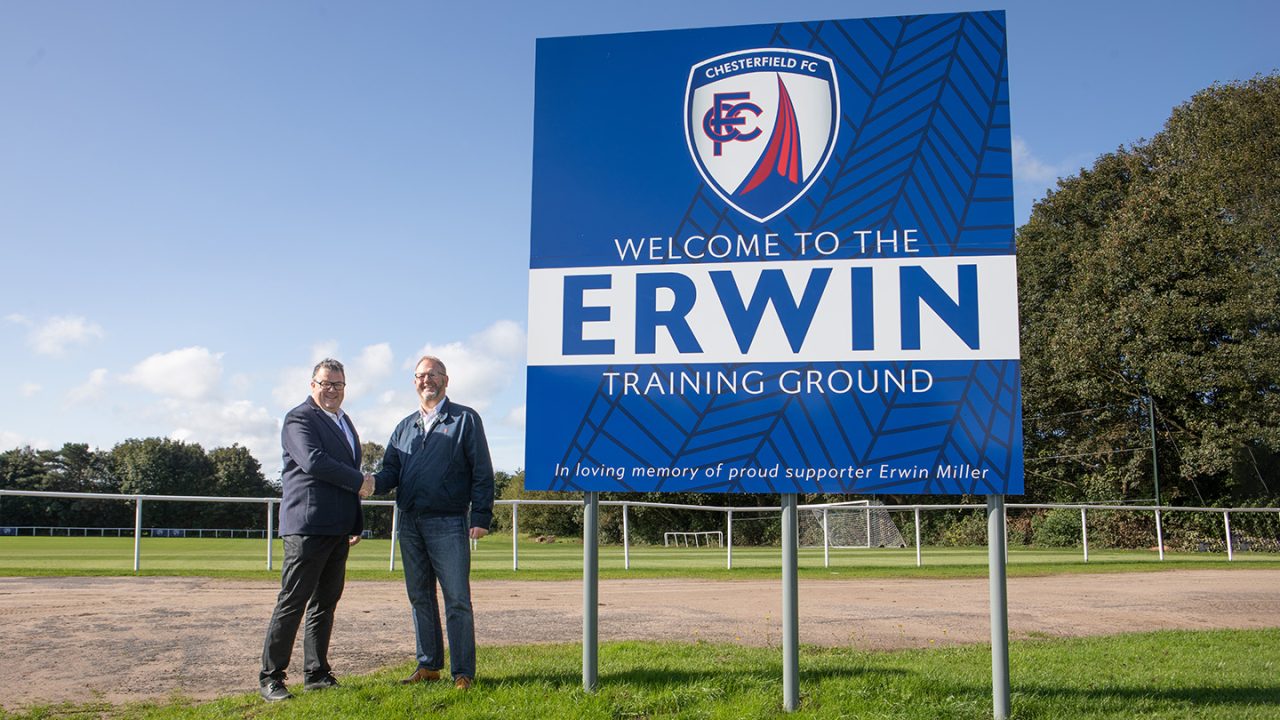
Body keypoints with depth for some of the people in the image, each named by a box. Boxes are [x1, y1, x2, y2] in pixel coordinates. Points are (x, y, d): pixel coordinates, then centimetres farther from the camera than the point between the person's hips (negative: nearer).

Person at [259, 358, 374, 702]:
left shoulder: (344, 422, 20)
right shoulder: (299, 419, -6)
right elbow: (313, 461, -21)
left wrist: (356, 522, 22)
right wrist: (360, 481, -13)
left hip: (338, 530, 8)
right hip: (308, 527, -8)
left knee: (325, 602, 11)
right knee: (292, 602, -5)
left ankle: (316, 673, 17)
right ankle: (270, 677, 3)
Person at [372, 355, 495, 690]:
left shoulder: (465, 419, 3)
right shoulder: (405, 427, 18)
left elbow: (482, 472, -2)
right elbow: (391, 470, 14)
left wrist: (480, 517, -10)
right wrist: (373, 482, -10)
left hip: (448, 524, -5)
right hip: (410, 524, 5)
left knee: (457, 599, -5)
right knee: (420, 597, 11)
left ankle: (462, 672, 1)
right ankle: (428, 665, 21)